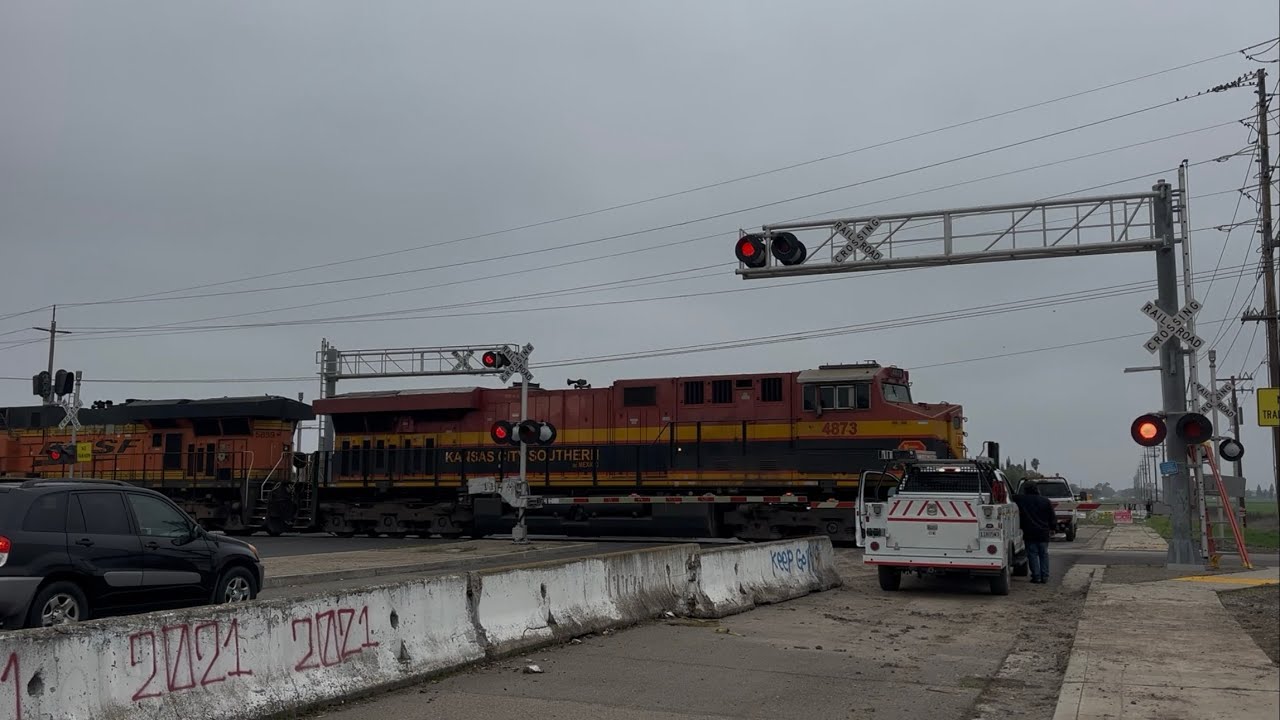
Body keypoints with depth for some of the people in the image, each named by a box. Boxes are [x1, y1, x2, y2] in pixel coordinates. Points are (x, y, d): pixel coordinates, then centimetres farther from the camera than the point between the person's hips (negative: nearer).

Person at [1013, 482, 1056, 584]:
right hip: (1043, 533, 3)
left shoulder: (1021, 500, -3)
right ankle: (1044, 577, 10)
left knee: (1032, 555, 2)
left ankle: (1036, 577, -1)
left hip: (1029, 533, -2)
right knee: (1044, 555, 10)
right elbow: (1052, 518, 9)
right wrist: (1052, 528, 19)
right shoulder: (1046, 501, 5)